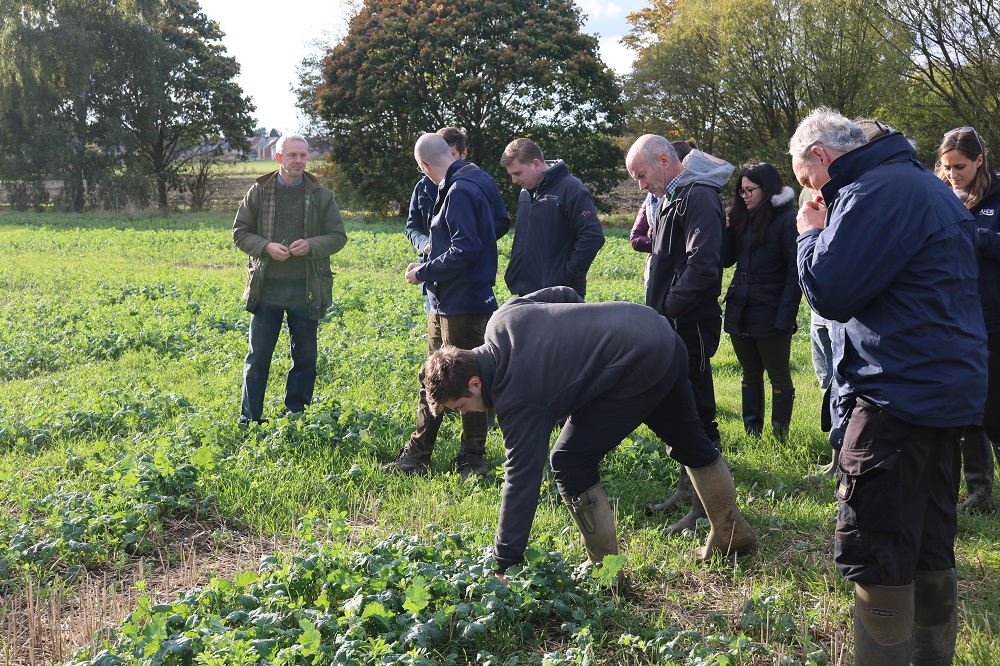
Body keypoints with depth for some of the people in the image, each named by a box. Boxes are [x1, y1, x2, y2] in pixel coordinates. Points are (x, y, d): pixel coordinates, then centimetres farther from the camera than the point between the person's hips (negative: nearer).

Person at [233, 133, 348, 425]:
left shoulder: (321, 195, 2)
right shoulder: (259, 192, 2)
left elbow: (338, 236, 4)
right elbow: (240, 232, 5)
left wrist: (312, 245, -15)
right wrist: (265, 247, -13)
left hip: (306, 290, 1)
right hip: (267, 289, 0)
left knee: (305, 358, 9)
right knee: (258, 357, 5)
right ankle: (249, 420, 16)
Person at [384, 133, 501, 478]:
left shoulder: (460, 191, -18)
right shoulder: (462, 186, 13)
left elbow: (466, 250, -24)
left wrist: (423, 272, -14)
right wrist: (433, 259, 17)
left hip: (464, 305, -11)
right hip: (444, 304, 11)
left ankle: (472, 460, 12)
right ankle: (417, 453, 24)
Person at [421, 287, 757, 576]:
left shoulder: (518, 401, -22)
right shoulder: (502, 319, -2)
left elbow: (521, 480, -22)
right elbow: (563, 294, 11)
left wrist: (504, 566, -18)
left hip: (639, 369, -10)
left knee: (569, 464, -4)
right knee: (688, 441, 27)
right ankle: (734, 535, 49)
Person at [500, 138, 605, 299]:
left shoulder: (571, 189, -10)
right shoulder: (526, 192, 16)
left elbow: (593, 236, -17)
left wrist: (568, 276, -16)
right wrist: (513, 276, 15)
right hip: (526, 292, 8)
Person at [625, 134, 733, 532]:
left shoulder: (699, 197, -16)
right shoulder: (670, 198, 16)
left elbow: (703, 264, -26)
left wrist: (668, 308, -19)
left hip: (691, 325, -10)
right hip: (672, 324, 10)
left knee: (696, 412, -4)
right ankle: (687, 488, 30)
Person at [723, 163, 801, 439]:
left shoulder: (786, 220, -10)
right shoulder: (742, 218, 10)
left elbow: (794, 273, -13)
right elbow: (727, 259, 10)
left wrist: (785, 318, -19)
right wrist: (724, 229, -7)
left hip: (770, 315, -7)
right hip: (739, 311, 7)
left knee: (779, 376, 4)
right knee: (751, 374, 14)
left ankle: (780, 438, 11)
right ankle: (751, 435, 23)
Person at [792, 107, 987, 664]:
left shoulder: (879, 192, -15)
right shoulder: (923, 184, 17)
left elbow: (830, 294, -20)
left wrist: (810, 233, -2)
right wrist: (826, 229, 12)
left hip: (901, 396, -10)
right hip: (945, 388, 10)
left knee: (875, 557, -3)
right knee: (930, 551, 19)